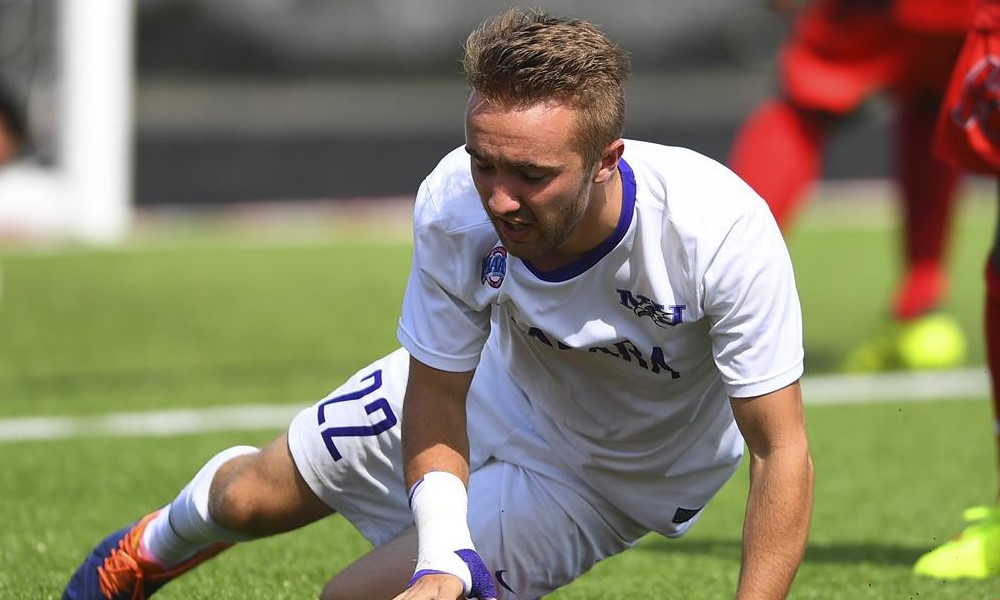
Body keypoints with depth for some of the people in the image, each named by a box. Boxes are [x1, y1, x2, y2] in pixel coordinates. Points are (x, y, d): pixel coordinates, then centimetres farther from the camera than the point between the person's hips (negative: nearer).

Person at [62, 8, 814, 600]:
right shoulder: (454, 205, -32)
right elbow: (436, 393, -19)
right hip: (487, 388, 3)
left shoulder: (721, 233, -43)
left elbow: (782, 453, -36)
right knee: (251, 497, 19)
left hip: (607, 477, -3)